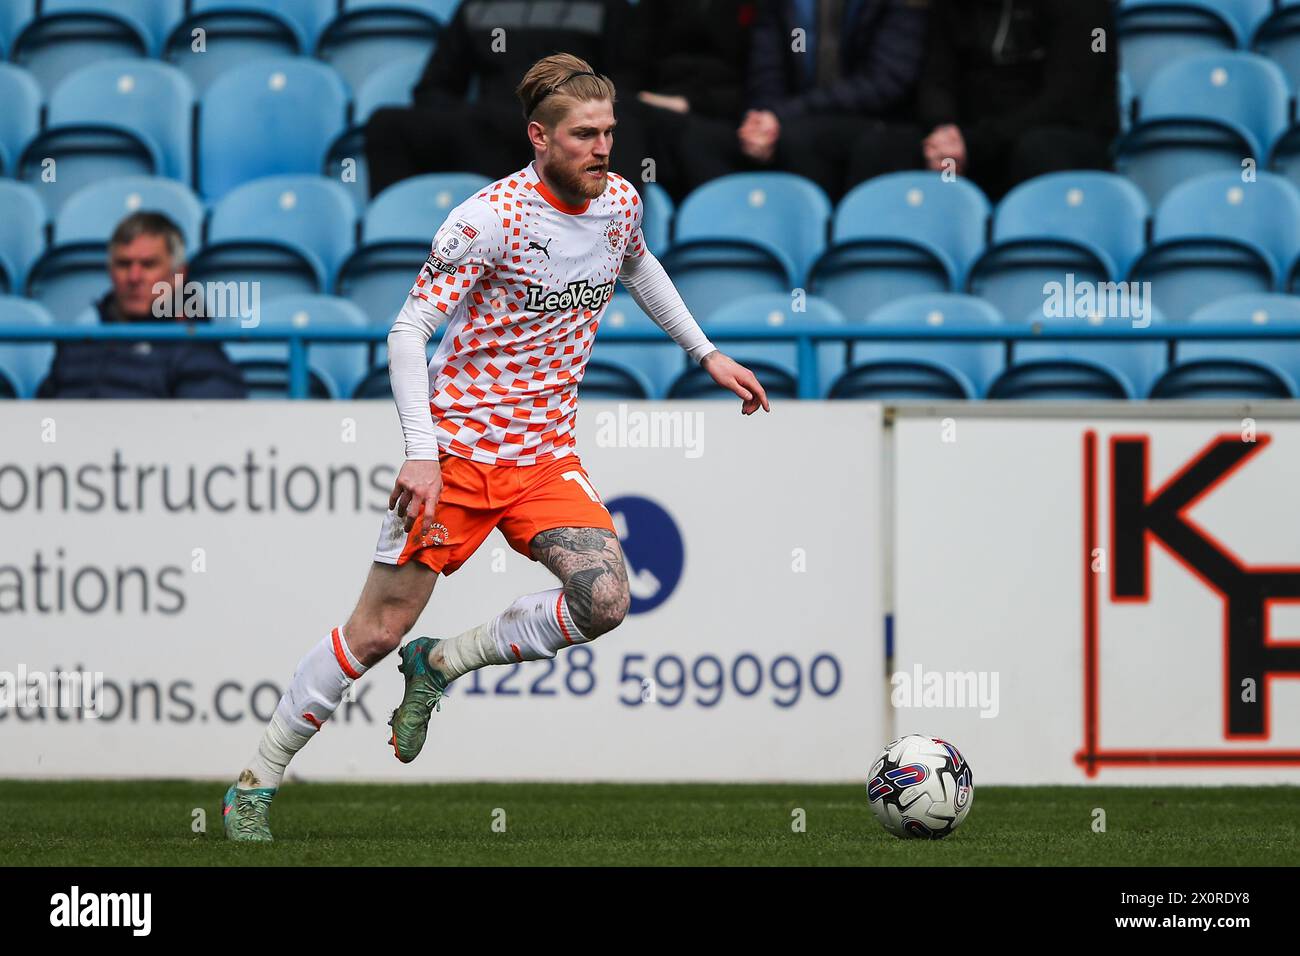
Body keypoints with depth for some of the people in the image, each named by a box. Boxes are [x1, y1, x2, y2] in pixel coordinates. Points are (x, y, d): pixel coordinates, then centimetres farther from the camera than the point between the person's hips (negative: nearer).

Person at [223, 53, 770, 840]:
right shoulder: (492, 218, -18)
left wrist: (707, 353, 26)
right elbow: (409, 331, -17)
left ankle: (441, 664, 5)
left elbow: (639, 267, 26)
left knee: (602, 603, -17)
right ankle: (256, 783, 10)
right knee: (379, 629, -5)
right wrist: (422, 453, -25)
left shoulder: (619, 202, 1)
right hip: (457, 445, -5)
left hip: (545, 453, 5)